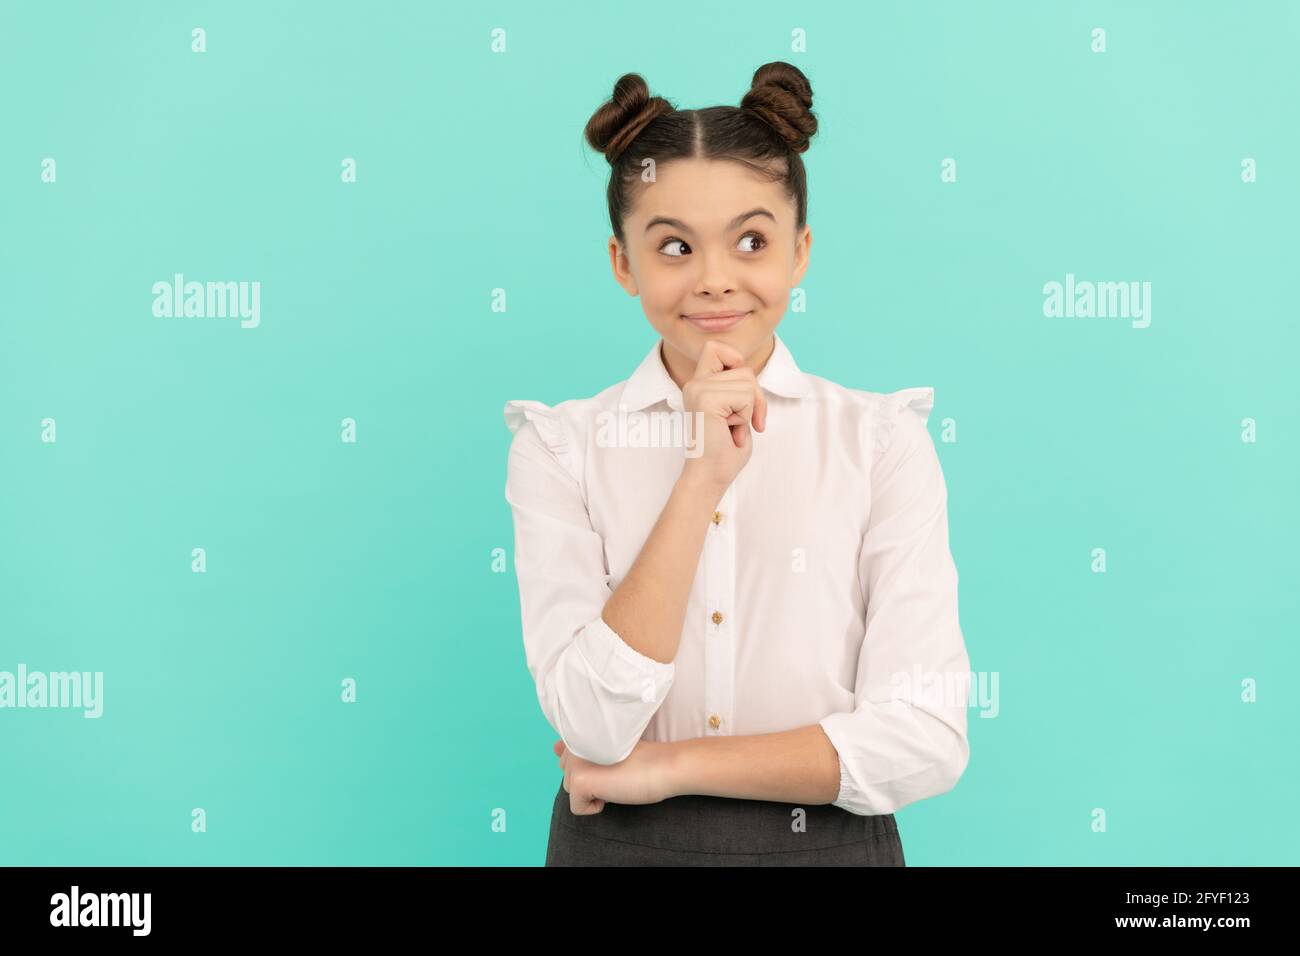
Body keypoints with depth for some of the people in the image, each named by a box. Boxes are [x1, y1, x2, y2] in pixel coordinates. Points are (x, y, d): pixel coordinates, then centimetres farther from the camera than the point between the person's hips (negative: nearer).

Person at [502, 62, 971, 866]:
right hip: (618, 845, 0)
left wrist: (667, 767, -13)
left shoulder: (884, 438, -7)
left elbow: (926, 741, -14)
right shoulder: (561, 446, -6)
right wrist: (701, 478, -22)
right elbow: (595, 728, -17)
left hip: (831, 843, 0)